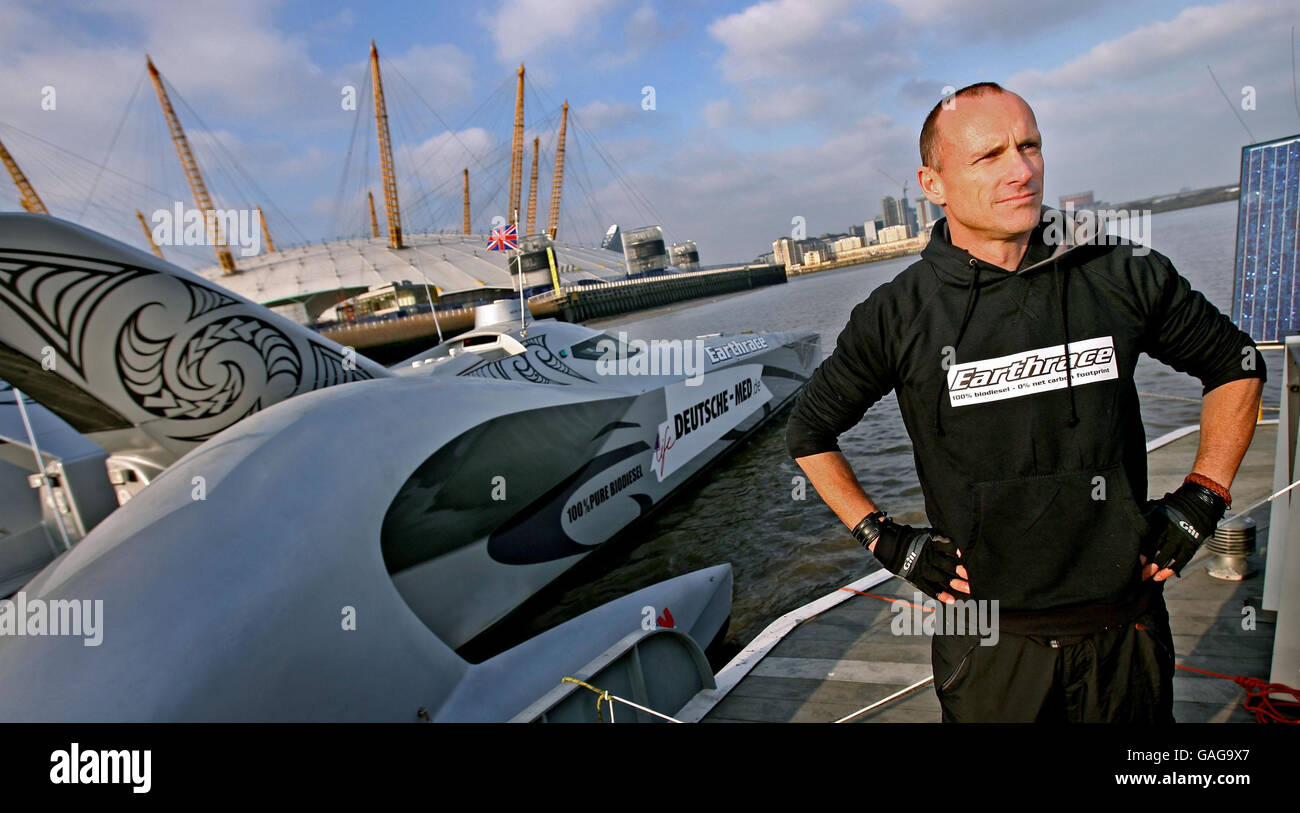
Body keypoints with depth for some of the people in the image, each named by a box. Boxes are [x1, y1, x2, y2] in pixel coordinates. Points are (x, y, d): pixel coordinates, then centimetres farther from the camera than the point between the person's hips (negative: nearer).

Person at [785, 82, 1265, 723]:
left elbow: (1237, 366, 12)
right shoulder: (897, 315, -9)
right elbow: (808, 433, 4)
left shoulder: (1124, 277, -5)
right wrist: (885, 539, -3)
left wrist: (1200, 500, 4)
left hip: (1124, 626, 2)